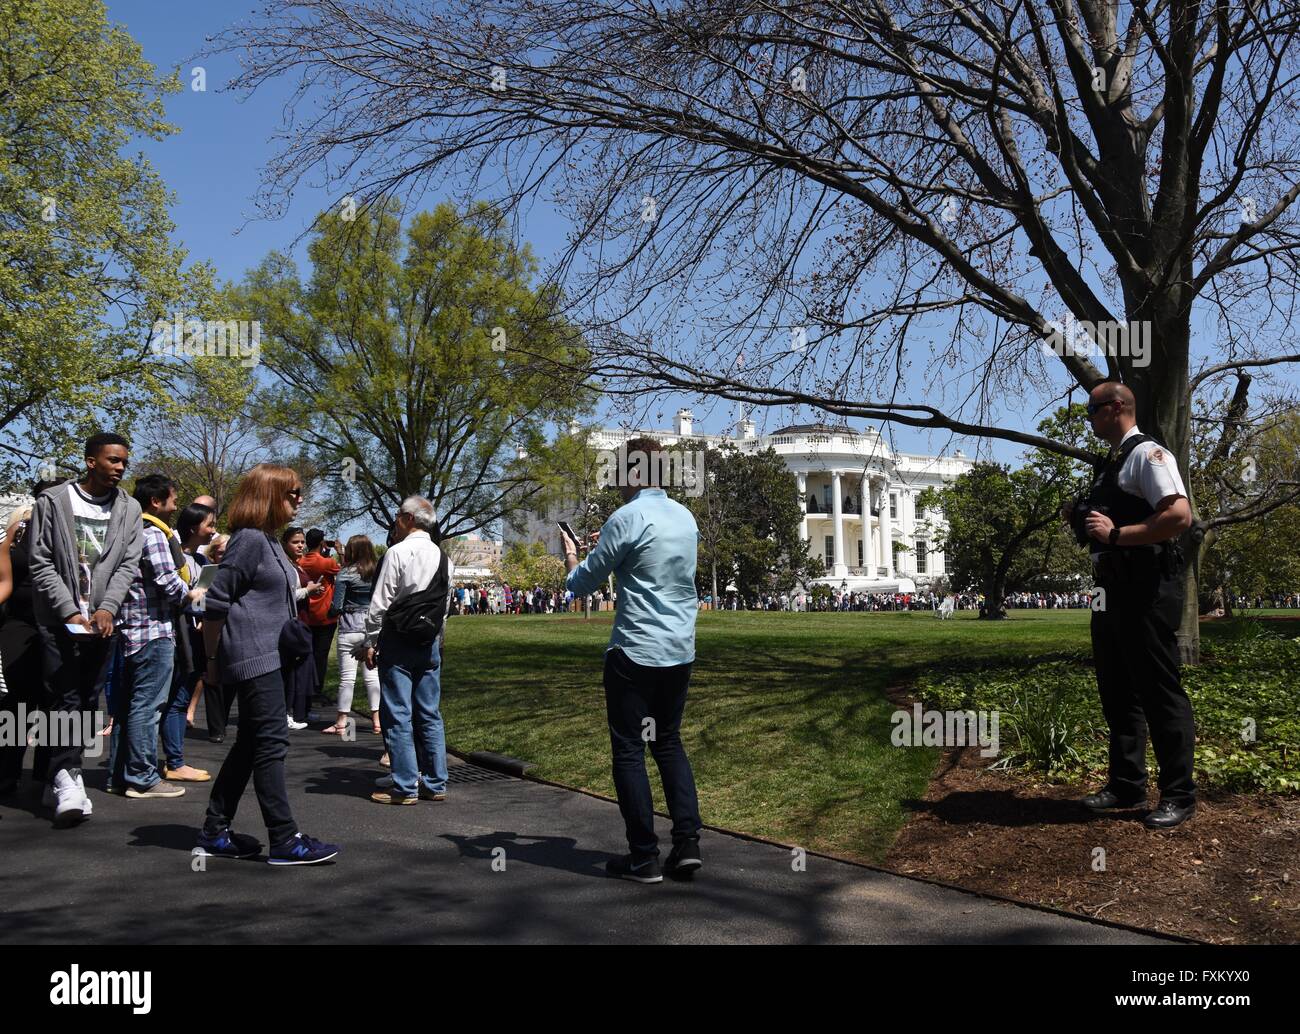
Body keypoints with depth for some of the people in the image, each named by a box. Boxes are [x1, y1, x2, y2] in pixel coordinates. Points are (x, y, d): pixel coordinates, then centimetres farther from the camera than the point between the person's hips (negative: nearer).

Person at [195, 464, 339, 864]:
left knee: (249, 745, 12)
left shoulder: (268, 540, 17)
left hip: (267, 657, 10)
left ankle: (215, 834, 20)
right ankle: (285, 840, -4)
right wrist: (212, 660, -10)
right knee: (271, 743, -8)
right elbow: (216, 601, -14)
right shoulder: (249, 539, -13)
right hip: (253, 658, -10)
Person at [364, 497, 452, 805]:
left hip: (397, 642, -6)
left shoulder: (398, 552, -10)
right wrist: (433, 636, 17)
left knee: (397, 714, -1)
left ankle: (405, 787, 0)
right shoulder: (443, 557, 10)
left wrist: (371, 642, -4)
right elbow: (445, 605, 12)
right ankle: (435, 783, 14)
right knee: (430, 714, 10)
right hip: (429, 644, 6)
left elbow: (380, 603, -11)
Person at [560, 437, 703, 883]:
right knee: (669, 742, 18)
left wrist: (571, 557, 16)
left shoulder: (627, 519, -13)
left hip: (635, 653, -7)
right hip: (681, 652, 7)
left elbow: (582, 584, -5)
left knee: (629, 750, 3)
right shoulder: (686, 517, 9)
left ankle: (644, 858, 5)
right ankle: (687, 842, 10)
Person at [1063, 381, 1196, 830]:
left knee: (1159, 692, -3)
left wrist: (1116, 533, -21)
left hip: (1146, 593, -10)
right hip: (1112, 591, 10)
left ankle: (1179, 795, 7)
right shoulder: (1110, 464, 18)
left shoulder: (1147, 453, -11)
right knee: (1117, 692, 14)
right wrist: (1080, 520, 8)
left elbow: (1180, 516, -23)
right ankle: (1126, 785, 24)